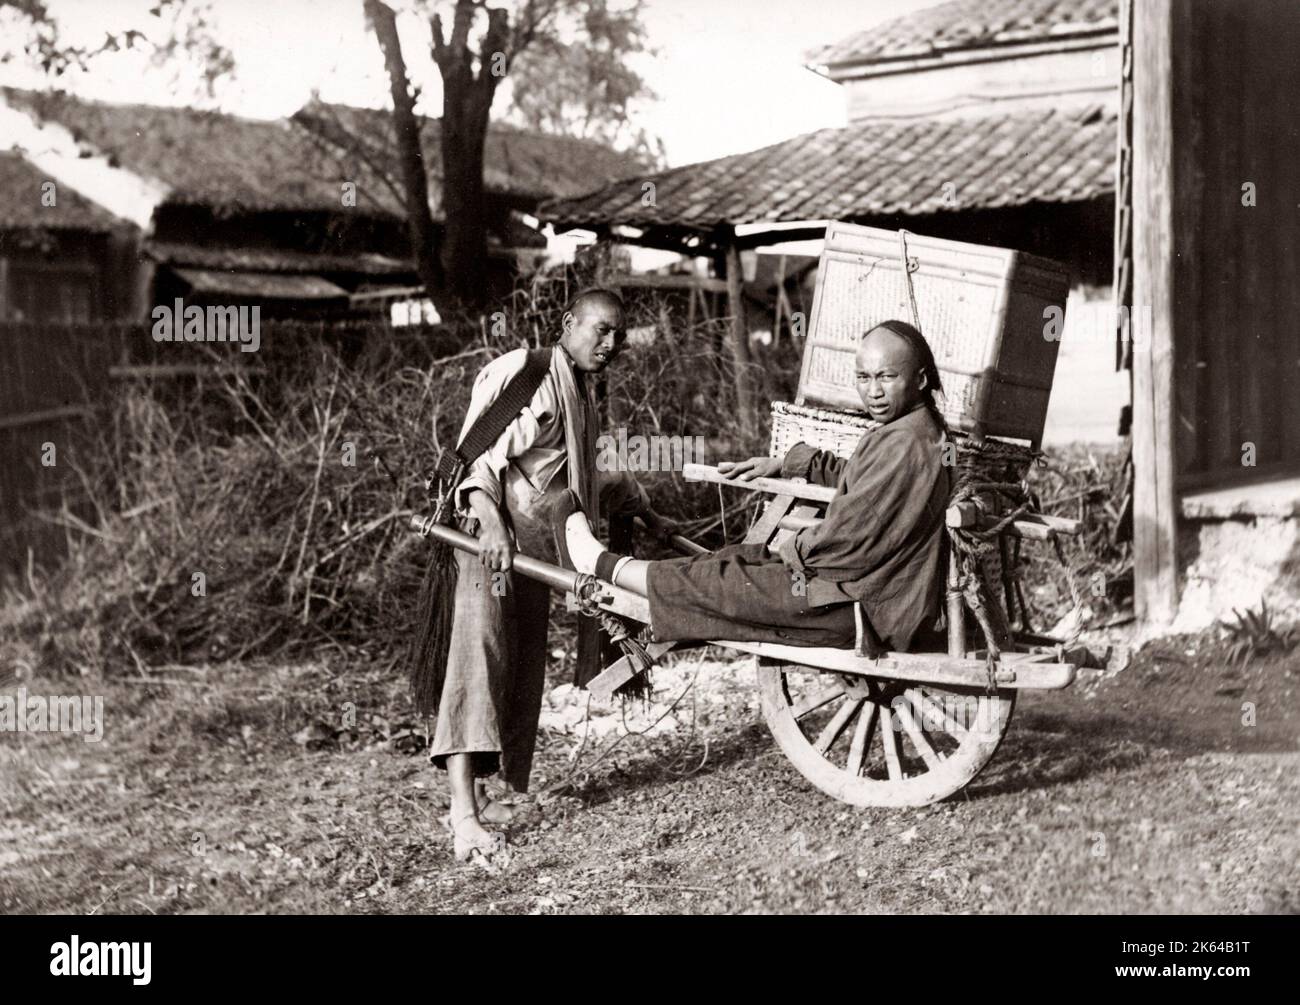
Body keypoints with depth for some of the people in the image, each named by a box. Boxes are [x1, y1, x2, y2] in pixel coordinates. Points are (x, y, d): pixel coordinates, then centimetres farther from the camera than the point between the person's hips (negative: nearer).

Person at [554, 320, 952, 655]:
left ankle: (602, 565, 13)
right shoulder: (918, 428, 8)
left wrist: (793, 549, -6)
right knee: (742, 558, 13)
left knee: (721, 584, -3)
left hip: (870, 609, -10)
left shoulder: (905, 446, -26)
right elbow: (854, 476, 26)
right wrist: (783, 464, 18)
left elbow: (846, 540, -25)